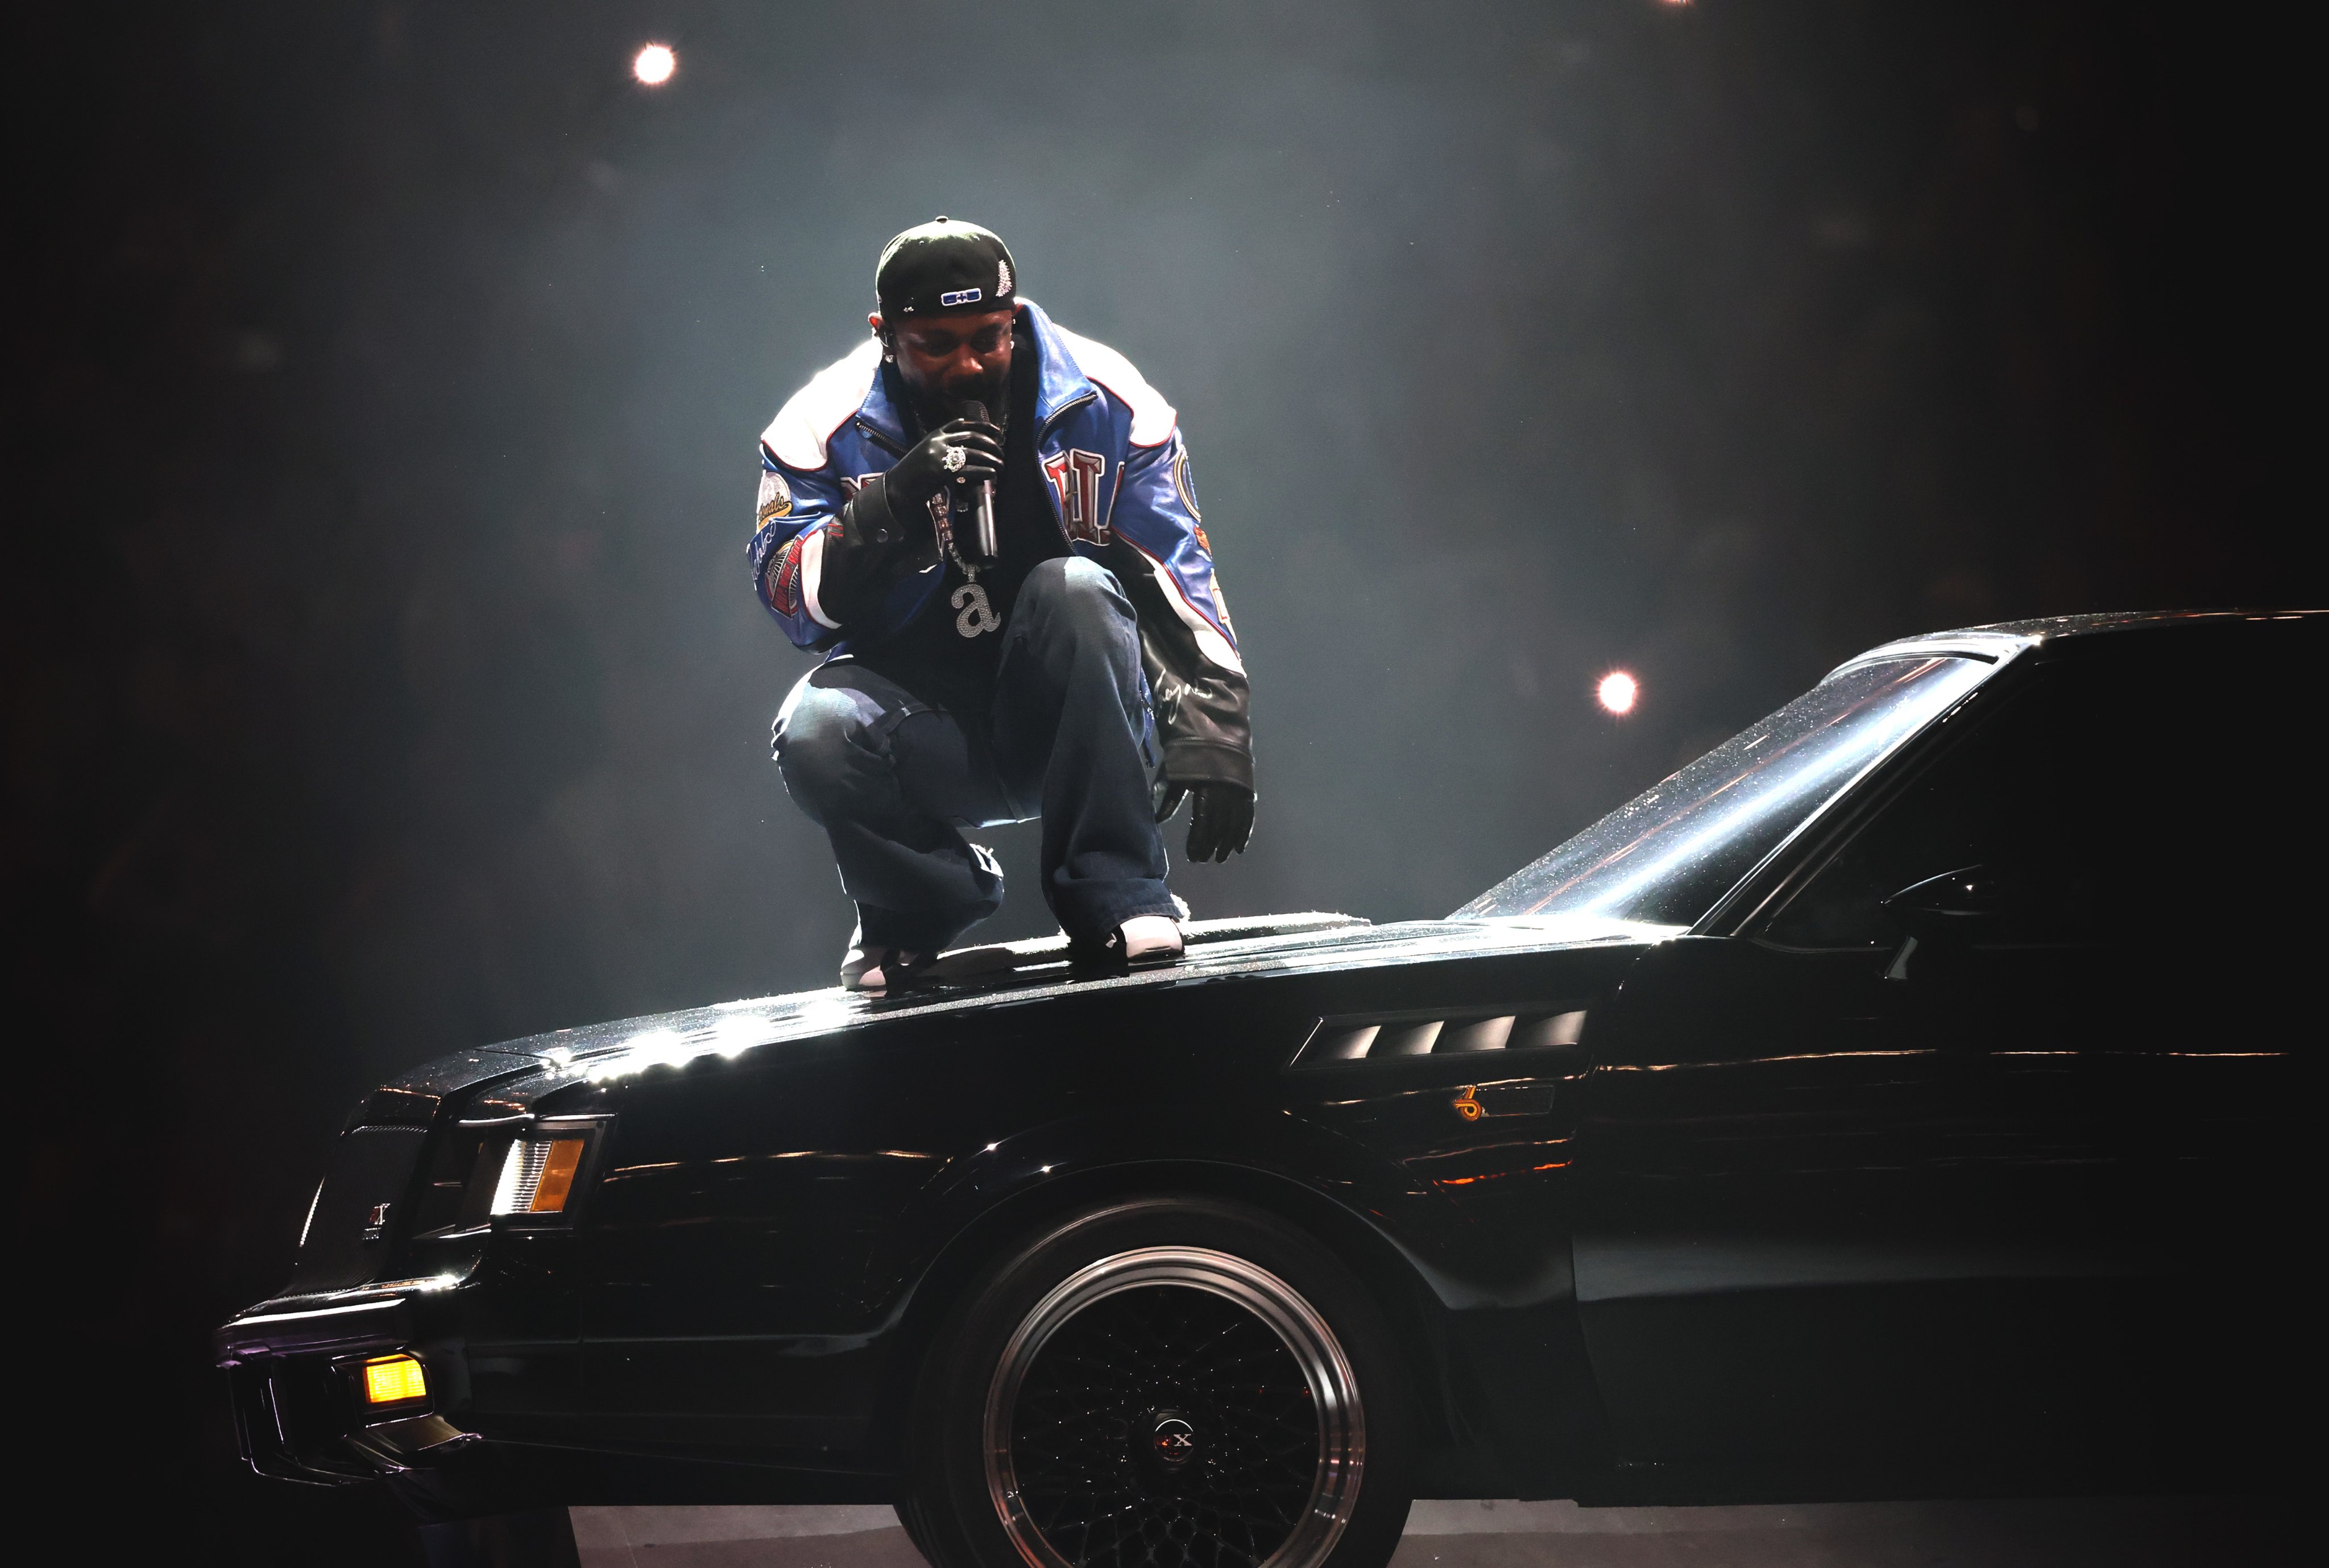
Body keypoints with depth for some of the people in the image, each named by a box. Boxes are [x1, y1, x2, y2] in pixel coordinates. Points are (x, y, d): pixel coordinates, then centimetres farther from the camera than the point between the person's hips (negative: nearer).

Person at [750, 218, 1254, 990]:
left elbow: (1182, 582, -4)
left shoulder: (1103, 402, -5)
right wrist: (894, 502, -28)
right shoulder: (826, 425, -5)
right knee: (816, 734, -31)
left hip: (1078, 722, 0)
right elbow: (792, 600, -13)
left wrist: (1213, 736, -14)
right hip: (923, 721, 0)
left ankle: (1113, 893, -20)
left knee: (1075, 588, -30)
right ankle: (923, 903, 3)